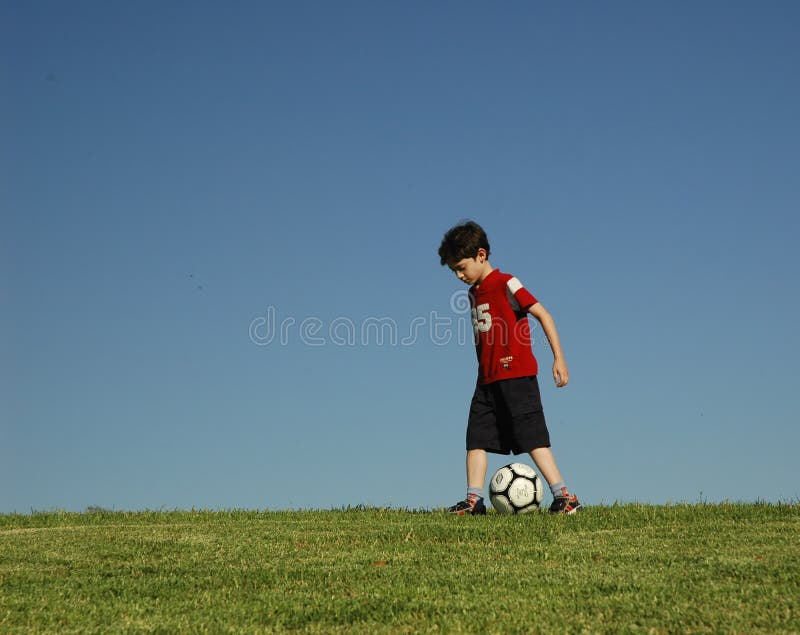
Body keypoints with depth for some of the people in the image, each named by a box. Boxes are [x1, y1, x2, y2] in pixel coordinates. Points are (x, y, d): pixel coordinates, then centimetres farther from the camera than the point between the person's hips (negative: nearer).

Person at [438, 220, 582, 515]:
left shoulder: (506, 284, -8)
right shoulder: (474, 292, 17)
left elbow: (543, 314, -12)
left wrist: (558, 358, -16)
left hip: (516, 374, -8)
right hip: (488, 379, 8)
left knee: (532, 435, -10)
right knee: (476, 437, 2)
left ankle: (564, 496, -7)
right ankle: (474, 499, 3)